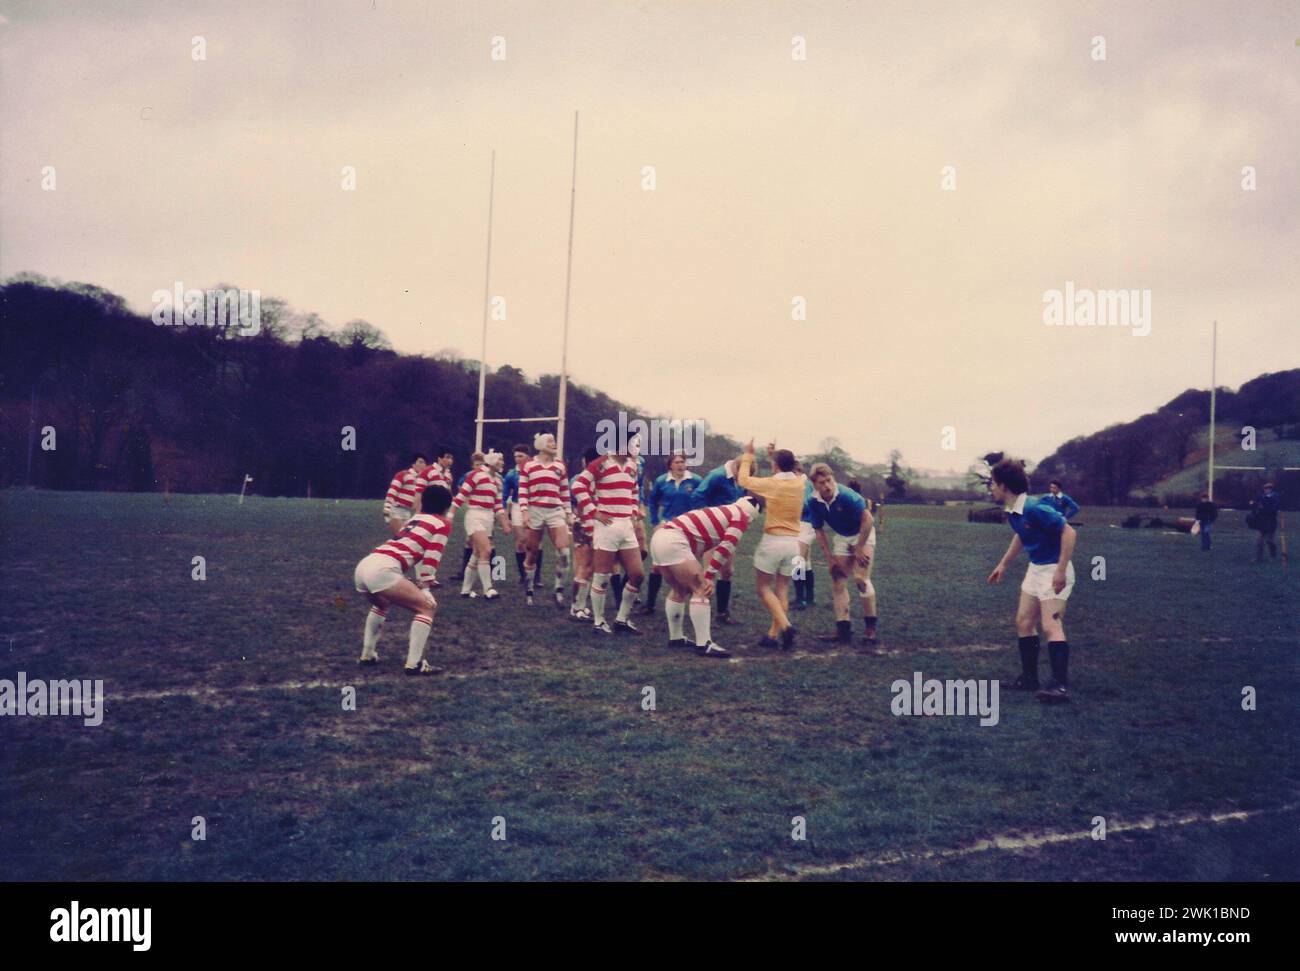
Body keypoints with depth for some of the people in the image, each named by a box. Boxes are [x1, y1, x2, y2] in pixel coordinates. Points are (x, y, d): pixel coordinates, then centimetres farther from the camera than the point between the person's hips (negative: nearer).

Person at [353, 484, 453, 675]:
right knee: (427, 607, 2)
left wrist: (419, 585, 34)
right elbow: (431, 560, 1)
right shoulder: (442, 523, 8)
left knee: (382, 604, 37)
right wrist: (424, 589, 7)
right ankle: (414, 664, -7)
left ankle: (367, 655, 37)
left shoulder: (415, 518, 30)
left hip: (363, 566, 8)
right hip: (382, 570, -8)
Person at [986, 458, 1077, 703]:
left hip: (1054, 571, -10)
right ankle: (1029, 678, 19)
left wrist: (1061, 570, -26)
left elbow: (1068, 532, -25)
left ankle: (1060, 685, -16)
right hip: (1035, 569, 10)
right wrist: (1003, 564, 26)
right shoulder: (1012, 512, 3)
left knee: (1051, 626, -15)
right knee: (1024, 623, 10)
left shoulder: (1034, 509, -26)